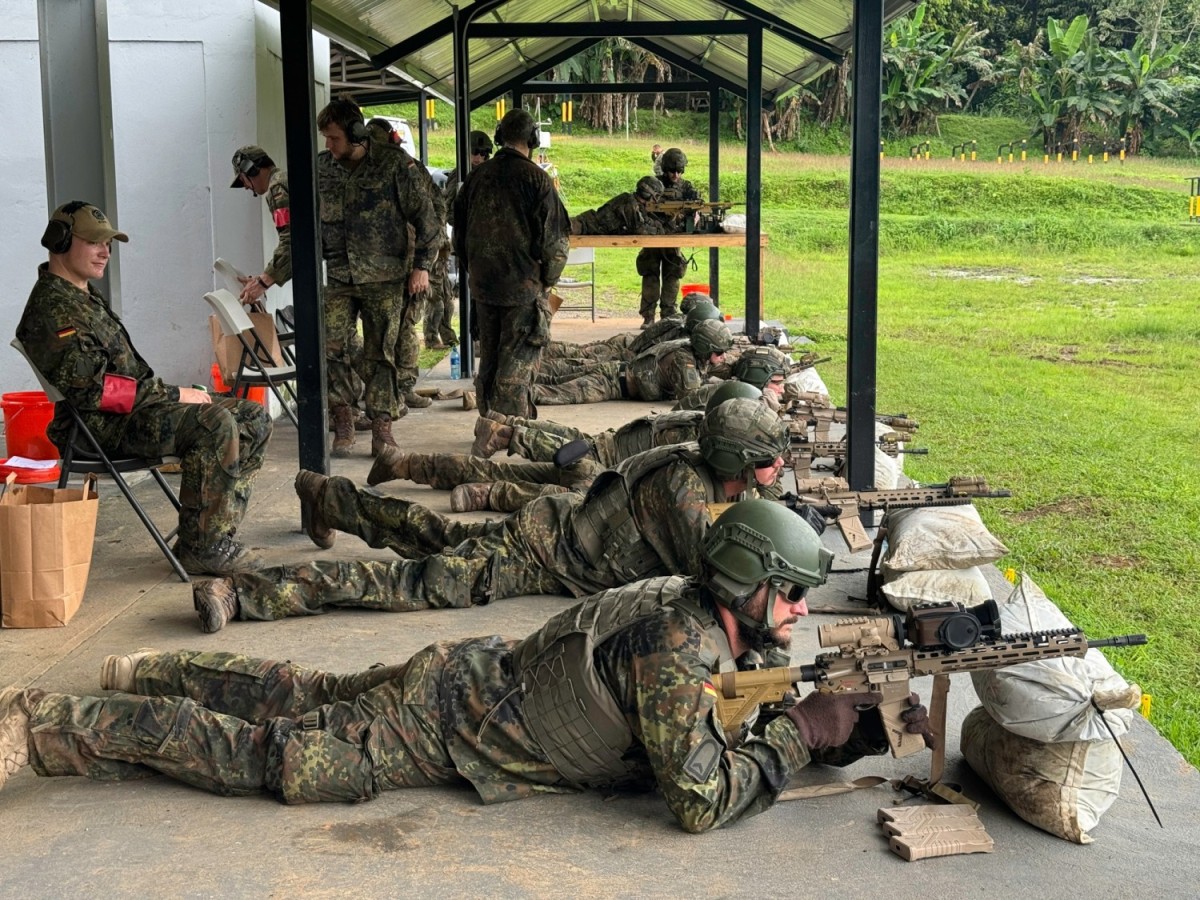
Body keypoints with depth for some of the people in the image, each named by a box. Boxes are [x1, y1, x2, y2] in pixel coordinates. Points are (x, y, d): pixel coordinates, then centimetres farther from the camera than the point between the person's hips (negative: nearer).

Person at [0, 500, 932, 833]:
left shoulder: (695, 607, 1)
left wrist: (872, 724, 2)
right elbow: (701, 800, -31)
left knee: (310, 696, 22)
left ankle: (152, 676, 35)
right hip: (451, 720, -8)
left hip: (469, 673, 8)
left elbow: (749, 725, 17)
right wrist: (803, 732, -19)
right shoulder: (680, 646, -28)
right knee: (268, 756, -3)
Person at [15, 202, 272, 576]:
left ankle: (214, 535, -1)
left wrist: (171, 393, 10)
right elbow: (90, 388, -23)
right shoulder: (54, 307, -13)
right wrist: (173, 395, -19)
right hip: (103, 426, -11)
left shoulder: (84, 297, 21)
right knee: (214, 424, -31)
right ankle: (203, 548, -21)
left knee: (253, 418, 2)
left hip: (136, 409, 11)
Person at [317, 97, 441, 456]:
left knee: (383, 355, 3)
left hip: (385, 279, -3)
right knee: (329, 346, -8)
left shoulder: (395, 164, -6)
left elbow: (425, 215, -3)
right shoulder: (321, 167, 6)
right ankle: (342, 415, 6)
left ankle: (382, 424, 11)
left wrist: (422, 265, -7)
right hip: (338, 278, 3)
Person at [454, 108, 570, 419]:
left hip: (482, 285, 5)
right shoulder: (535, 178, -11)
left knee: (488, 360, 16)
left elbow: (460, 231, 15)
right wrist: (549, 279, 3)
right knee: (517, 364, -1)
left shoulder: (476, 177, 5)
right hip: (525, 286, -5)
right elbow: (554, 238, -10)